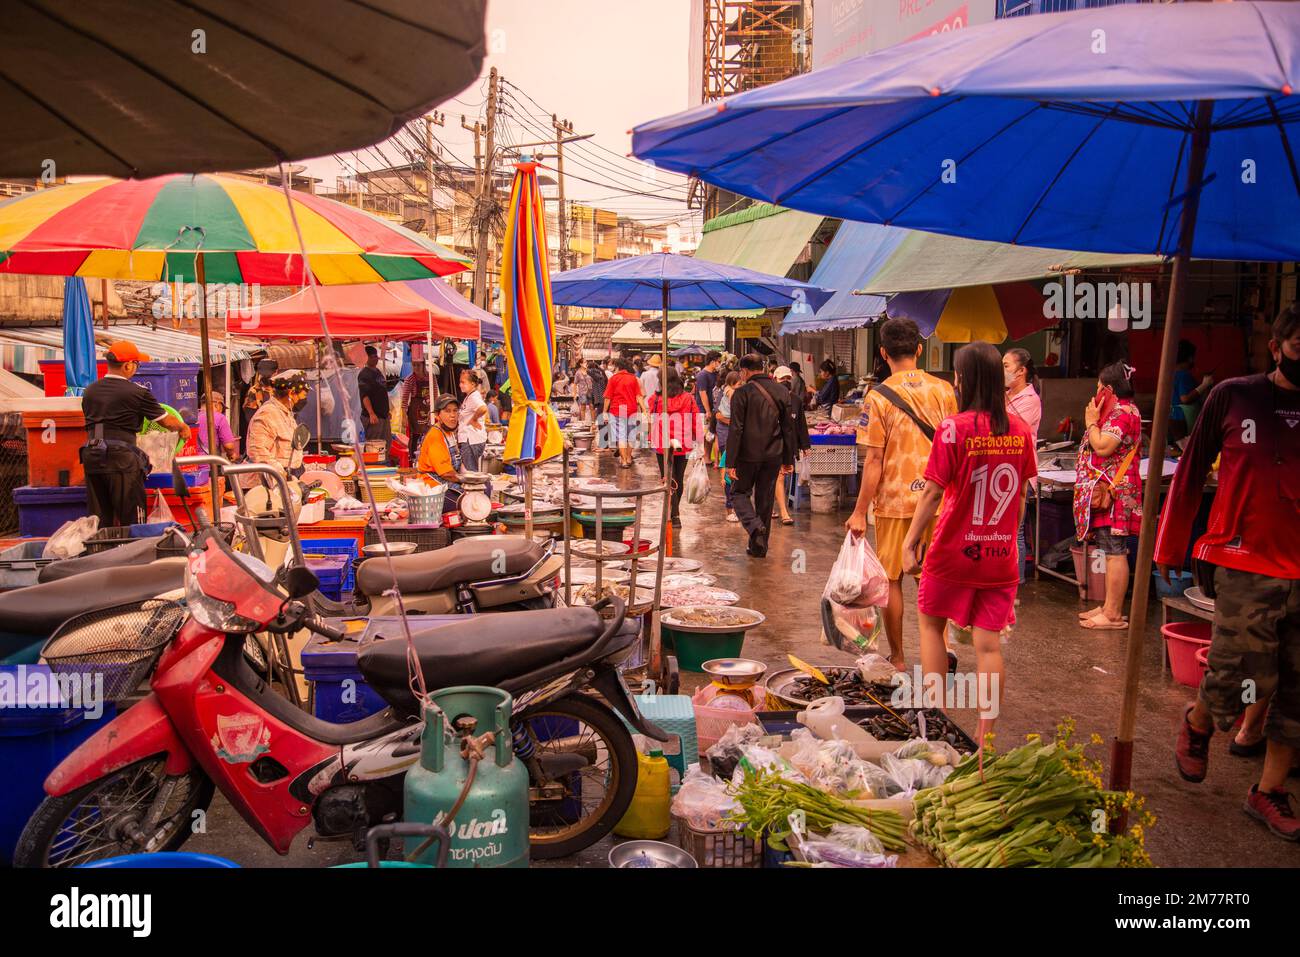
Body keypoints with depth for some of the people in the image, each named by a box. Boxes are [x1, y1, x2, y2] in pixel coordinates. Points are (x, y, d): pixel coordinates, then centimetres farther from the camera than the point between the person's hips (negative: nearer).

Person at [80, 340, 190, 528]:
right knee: (132, 520, 0)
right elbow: (167, 422, 3)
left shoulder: (90, 391, 12)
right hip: (122, 459, -6)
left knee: (99, 521, 11)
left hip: (92, 458, 6)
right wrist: (183, 427, 24)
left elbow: (91, 424, 20)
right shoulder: (137, 392, -5)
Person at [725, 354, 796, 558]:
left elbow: (735, 430, -13)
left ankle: (755, 526, -13)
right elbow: (788, 428, 9)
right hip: (773, 456, 4)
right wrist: (788, 460, 15)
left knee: (739, 493, 13)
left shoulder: (742, 393, -9)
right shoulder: (781, 392, 6)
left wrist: (730, 462, -11)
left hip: (748, 455, -4)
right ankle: (759, 547, 19)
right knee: (765, 499, 13)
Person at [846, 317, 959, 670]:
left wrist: (859, 512, -7)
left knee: (891, 580, 9)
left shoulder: (878, 396, -9)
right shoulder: (944, 390, 1)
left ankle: (897, 658, 16)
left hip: (894, 501, -3)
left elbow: (874, 461, -11)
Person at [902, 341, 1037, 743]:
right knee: (989, 643, 7)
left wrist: (911, 542, -6)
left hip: (953, 551, -4)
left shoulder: (954, 428, -14)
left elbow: (932, 492, -14)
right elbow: (1021, 495, 9)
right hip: (1000, 556, 4)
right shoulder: (1020, 430, 1)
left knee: (931, 623, 18)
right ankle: (986, 738, 12)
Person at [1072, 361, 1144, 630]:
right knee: (1111, 552, 14)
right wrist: (1094, 420, 12)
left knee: (1115, 552, -9)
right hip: (1105, 492, 11)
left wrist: (1091, 421, -11)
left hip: (1114, 493, -11)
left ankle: (1113, 615, -6)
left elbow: (1102, 447, -23)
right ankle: (1109, 607, 21)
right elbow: (1098, 448, 21)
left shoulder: (1122, 412, -14)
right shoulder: (1118, 411, 20)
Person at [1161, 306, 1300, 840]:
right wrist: (1170, 547, 2)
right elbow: (1190, 473, 3)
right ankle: (1197, 723, 28)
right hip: (1246, 566, -3)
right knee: (1241, 677, -5)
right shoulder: (1233, 396, 0)